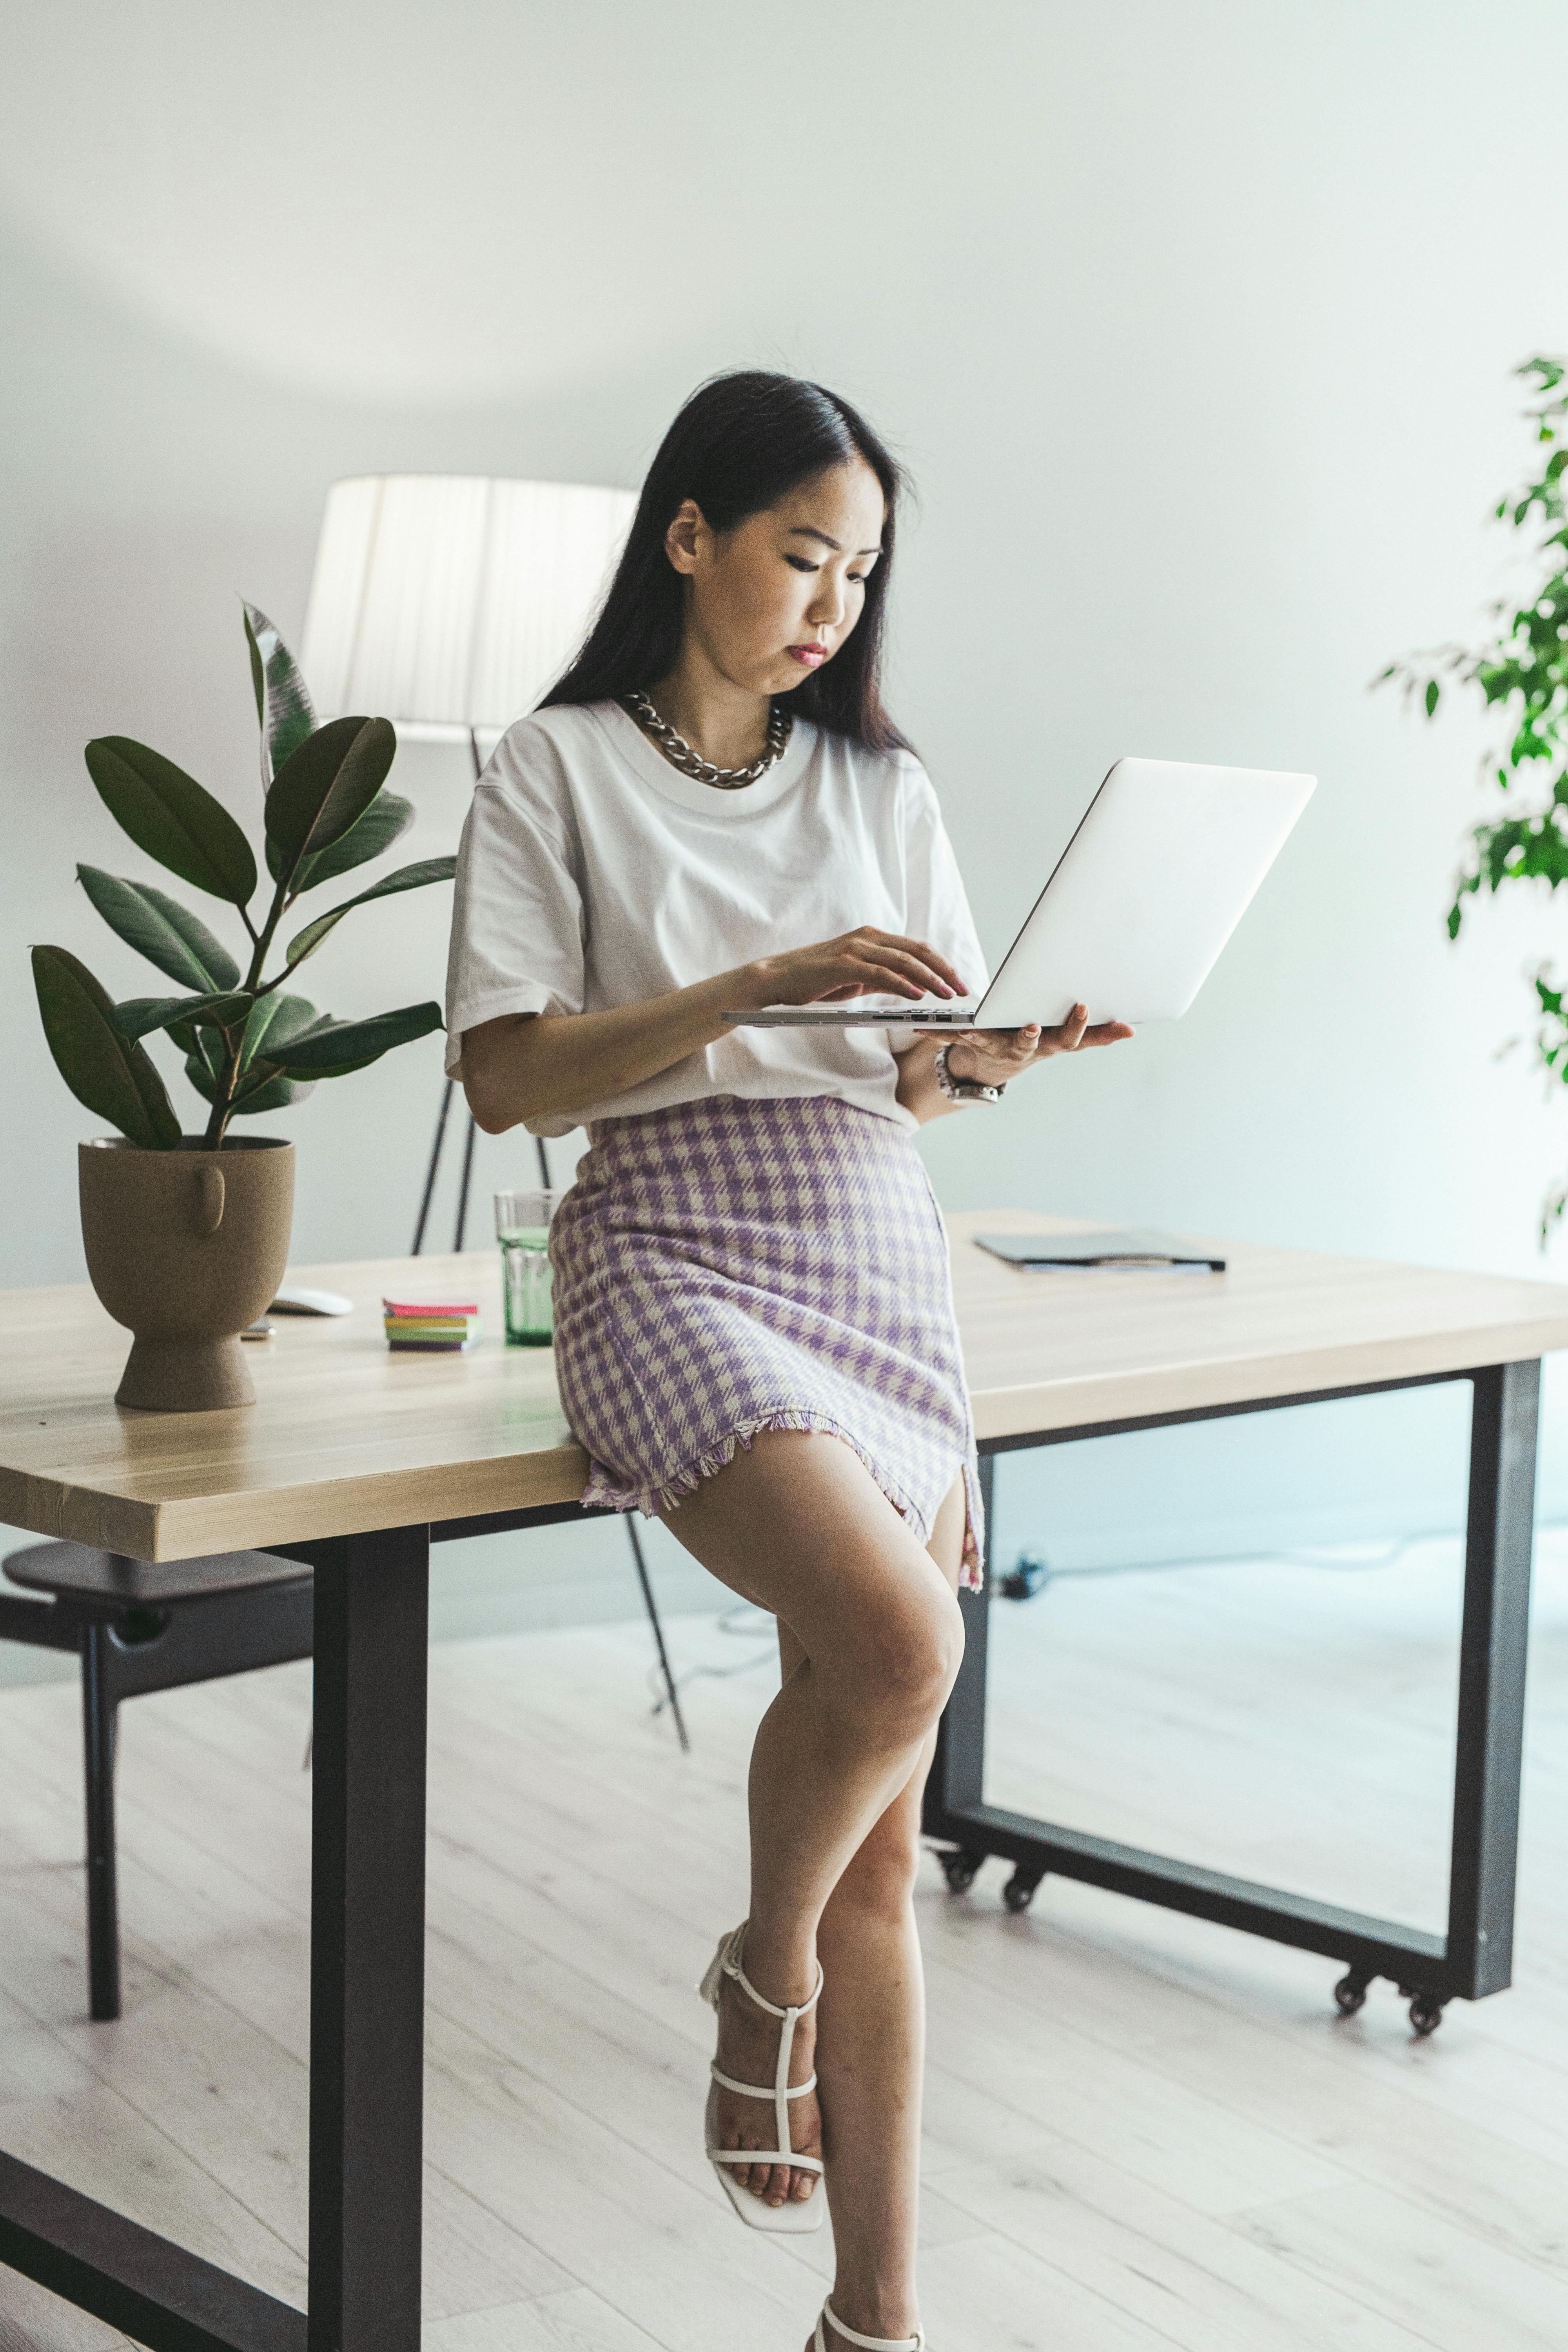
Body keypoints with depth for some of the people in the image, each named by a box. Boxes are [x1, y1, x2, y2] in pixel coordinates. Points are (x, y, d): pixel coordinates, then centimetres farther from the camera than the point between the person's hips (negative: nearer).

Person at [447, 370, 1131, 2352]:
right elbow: (509, 1078, -6)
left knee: (880, 1844, 3)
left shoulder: (878, 787, 16)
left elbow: (911, 1082, 15)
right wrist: (755, 986, -16)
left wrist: (989, 1051, -7)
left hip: (881, 1259, 5)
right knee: (896, 1643, -30)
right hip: (676, 1253, -4)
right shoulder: (559, 771, 3)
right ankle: (765, 1973, 2)